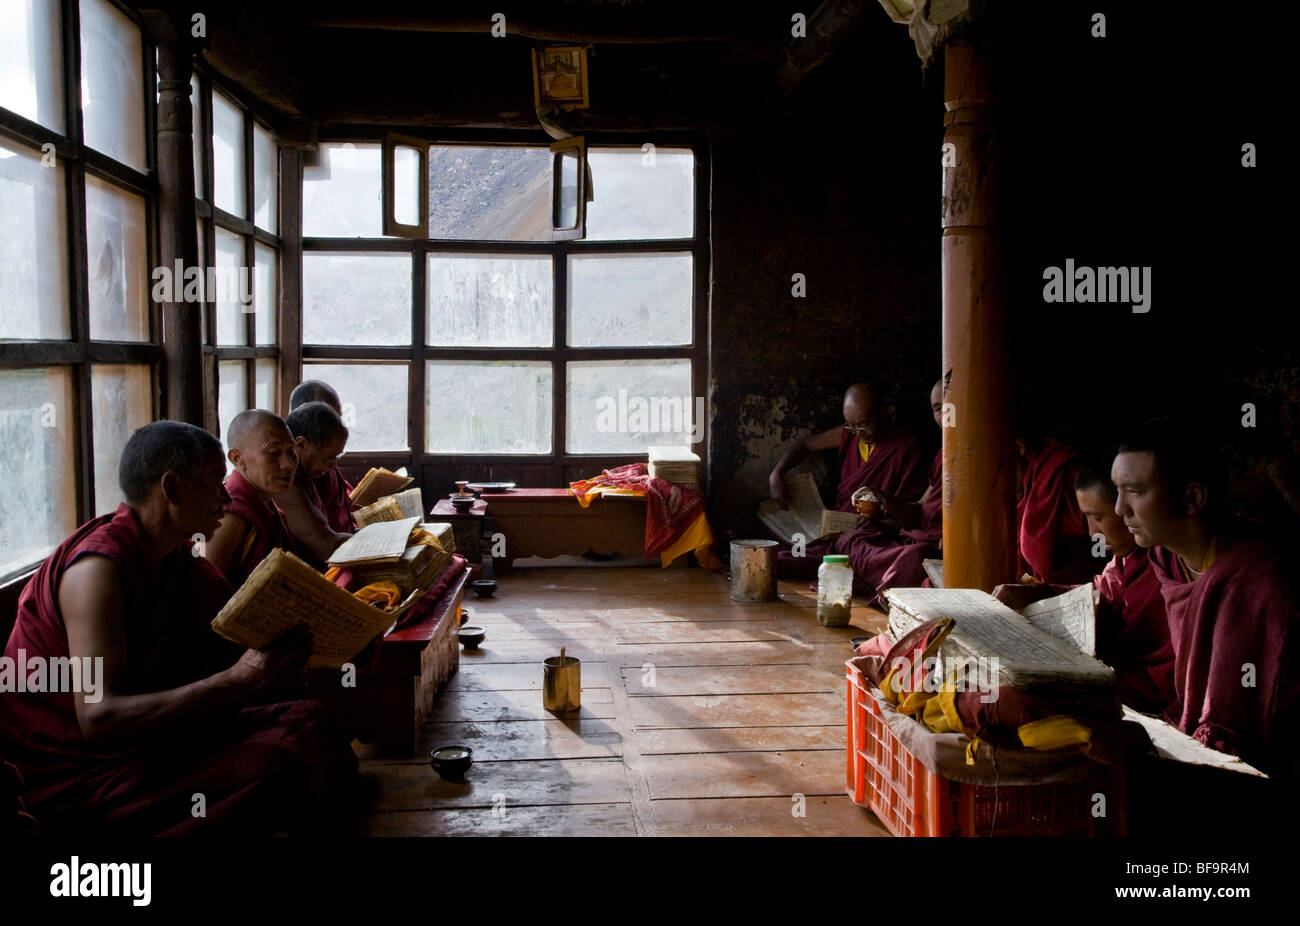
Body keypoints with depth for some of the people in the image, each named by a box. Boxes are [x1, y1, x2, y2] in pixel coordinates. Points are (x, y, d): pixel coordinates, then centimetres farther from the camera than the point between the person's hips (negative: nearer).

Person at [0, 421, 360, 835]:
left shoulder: (179, 554, 7)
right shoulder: (100, 566, -21)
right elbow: (97, 717, -29)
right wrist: (238, 681, -34)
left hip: (142, 735, 9)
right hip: (71, 774, -9)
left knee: (309, 720, -8)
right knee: (274, 767, -29)